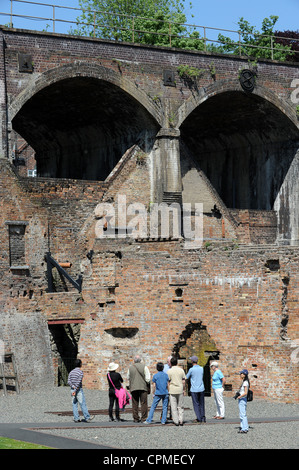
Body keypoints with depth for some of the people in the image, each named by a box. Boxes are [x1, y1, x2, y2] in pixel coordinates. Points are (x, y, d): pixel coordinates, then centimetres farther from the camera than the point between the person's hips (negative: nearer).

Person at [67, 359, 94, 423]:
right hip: (79, 390, -6)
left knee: (74, 404, 5)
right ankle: (87, 418, -1)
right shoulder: (80, 372, -12)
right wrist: (75, 391, -18)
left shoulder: (71, 372, 9)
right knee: (83, 404, -3)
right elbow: (78, 382, -18)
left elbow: (69, 381, 0)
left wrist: (73, 387, -10)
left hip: (72, 389, 6)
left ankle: (76, 418, 3)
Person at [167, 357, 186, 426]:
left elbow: (168, 382, -5)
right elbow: (183, 381, 3)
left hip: (172, 391, -3)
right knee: (180, 406, 11)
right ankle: (181, 420, 5)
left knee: (174, 407, 3)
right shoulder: (181, 370, 2)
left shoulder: (169, 371, -6)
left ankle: (176, 421, 1)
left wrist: (168, 391, 3)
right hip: (180, 390, 3)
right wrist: (183, 390, 13)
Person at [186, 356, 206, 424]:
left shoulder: (191, 369, -12)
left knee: (196, 404, 2)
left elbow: (187, 377, 1)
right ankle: (203, 418, 9)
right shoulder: (201, 368, 3)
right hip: (201, 389, 4)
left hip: (194, 389, -4)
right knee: (201, 404, 11)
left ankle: (199, 418, -1)